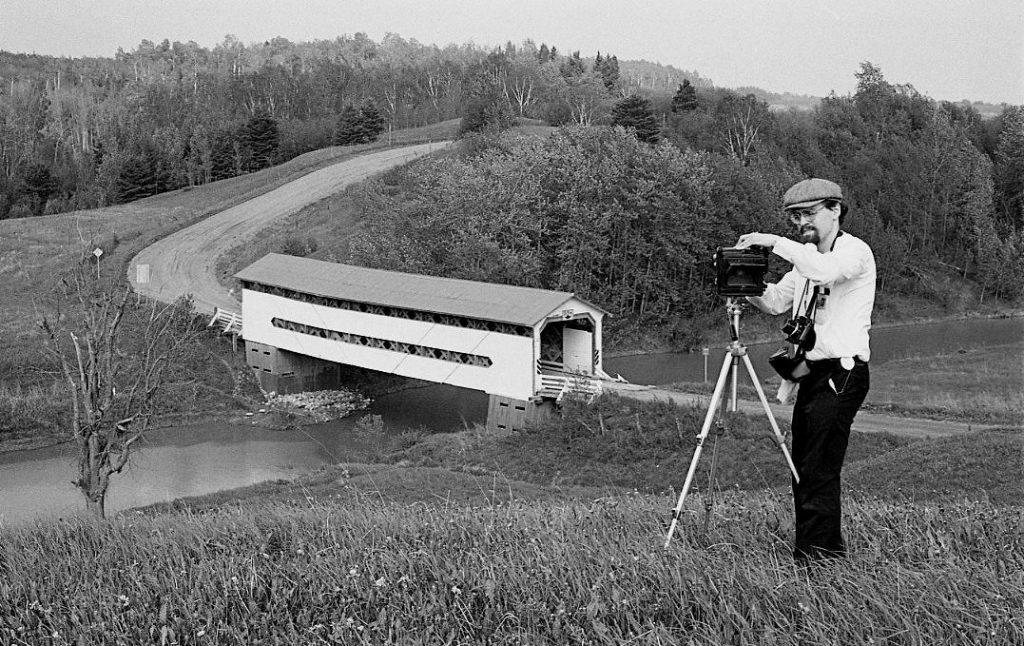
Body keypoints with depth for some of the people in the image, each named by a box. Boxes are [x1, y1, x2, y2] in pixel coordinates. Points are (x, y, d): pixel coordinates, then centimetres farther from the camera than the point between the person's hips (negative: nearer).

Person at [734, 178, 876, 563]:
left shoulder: (856, 251, -7)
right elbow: (775, 302, 17)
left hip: (842, 374, -9)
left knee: (818, 470, -11)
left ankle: (812, 553, -7)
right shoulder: (807, 259, 19)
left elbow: (827, 270, -29)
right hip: (812, 372, 9)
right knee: (804, 470, 9)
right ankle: (830, 549, 18)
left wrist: (775, 242, -25)